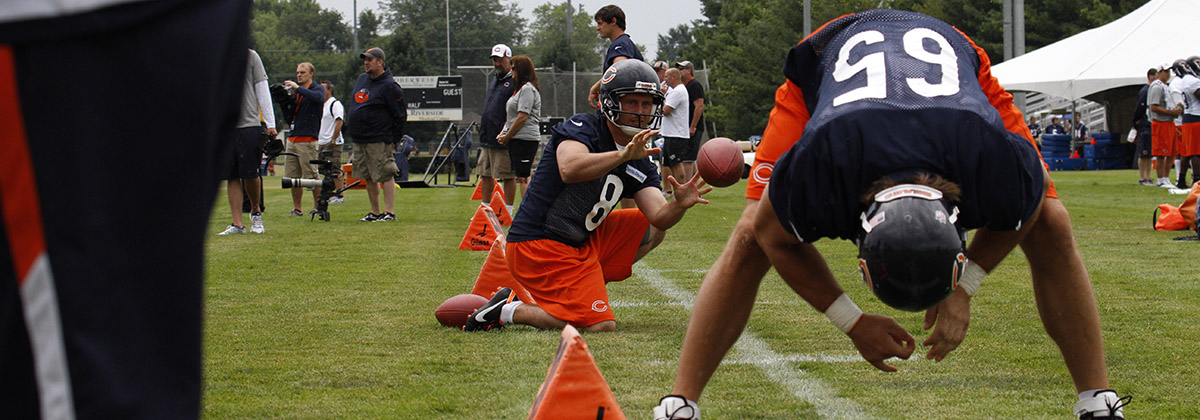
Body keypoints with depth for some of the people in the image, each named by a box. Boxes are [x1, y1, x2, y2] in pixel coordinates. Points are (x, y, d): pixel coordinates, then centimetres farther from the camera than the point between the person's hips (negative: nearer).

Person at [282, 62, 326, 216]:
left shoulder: (317, 89, 3)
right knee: (293, 177, 4)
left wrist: (297, 88, -19)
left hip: (308, 139, -6)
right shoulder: (295, 92, 21)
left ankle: (318, 207, 0)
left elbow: (319, 97, -23)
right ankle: (296, 209, 9)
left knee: (312, 175, -7)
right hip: (292, 138, 7)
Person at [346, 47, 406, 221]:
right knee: (369, 178, 10)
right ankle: (375, 212, 16)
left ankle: (390, 212, -7)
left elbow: (401, 115, -8)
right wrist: (353, 131, 20)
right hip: (359, 141, 8)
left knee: (385, 175, -8)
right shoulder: (361, 80, 14)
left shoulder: (389, 86, -10)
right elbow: (354, 106, 25)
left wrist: (394, 140, -9)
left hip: (379, 140, -8)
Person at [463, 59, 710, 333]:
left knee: (652, 229, 8)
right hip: (539, 246, -9)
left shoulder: (640, 164, 10)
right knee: (602, 327, -17)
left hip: (581, 243, 9)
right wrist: (623, 155, -46)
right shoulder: (582, 128, -12)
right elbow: (570, 170, -35)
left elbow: (659, 218, -2)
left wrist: (680, 205, -24)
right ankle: (509, 311, -3)